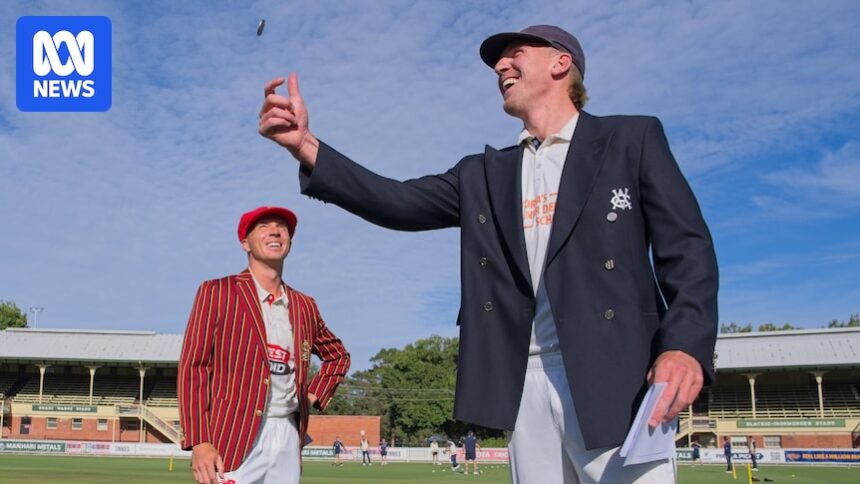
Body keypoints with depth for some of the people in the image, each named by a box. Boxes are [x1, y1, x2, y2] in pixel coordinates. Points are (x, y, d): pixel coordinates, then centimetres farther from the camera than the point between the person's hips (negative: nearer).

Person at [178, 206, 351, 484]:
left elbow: (338, 356, 32)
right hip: (233, 438, -5)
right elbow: (192, 368, -4)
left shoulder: (305, 307, 15)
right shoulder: (217, 292, 2)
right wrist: (198, 442, -14)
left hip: (288, 439, 5)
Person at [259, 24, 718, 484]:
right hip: (524, 383, 4)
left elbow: (687, 246, -1)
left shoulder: (631, 139, 7)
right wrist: (305, 145, -7)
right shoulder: (483, 174, 18)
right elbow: (398, 203, 5)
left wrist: (686, 344, -18)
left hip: (612, 375, -4)